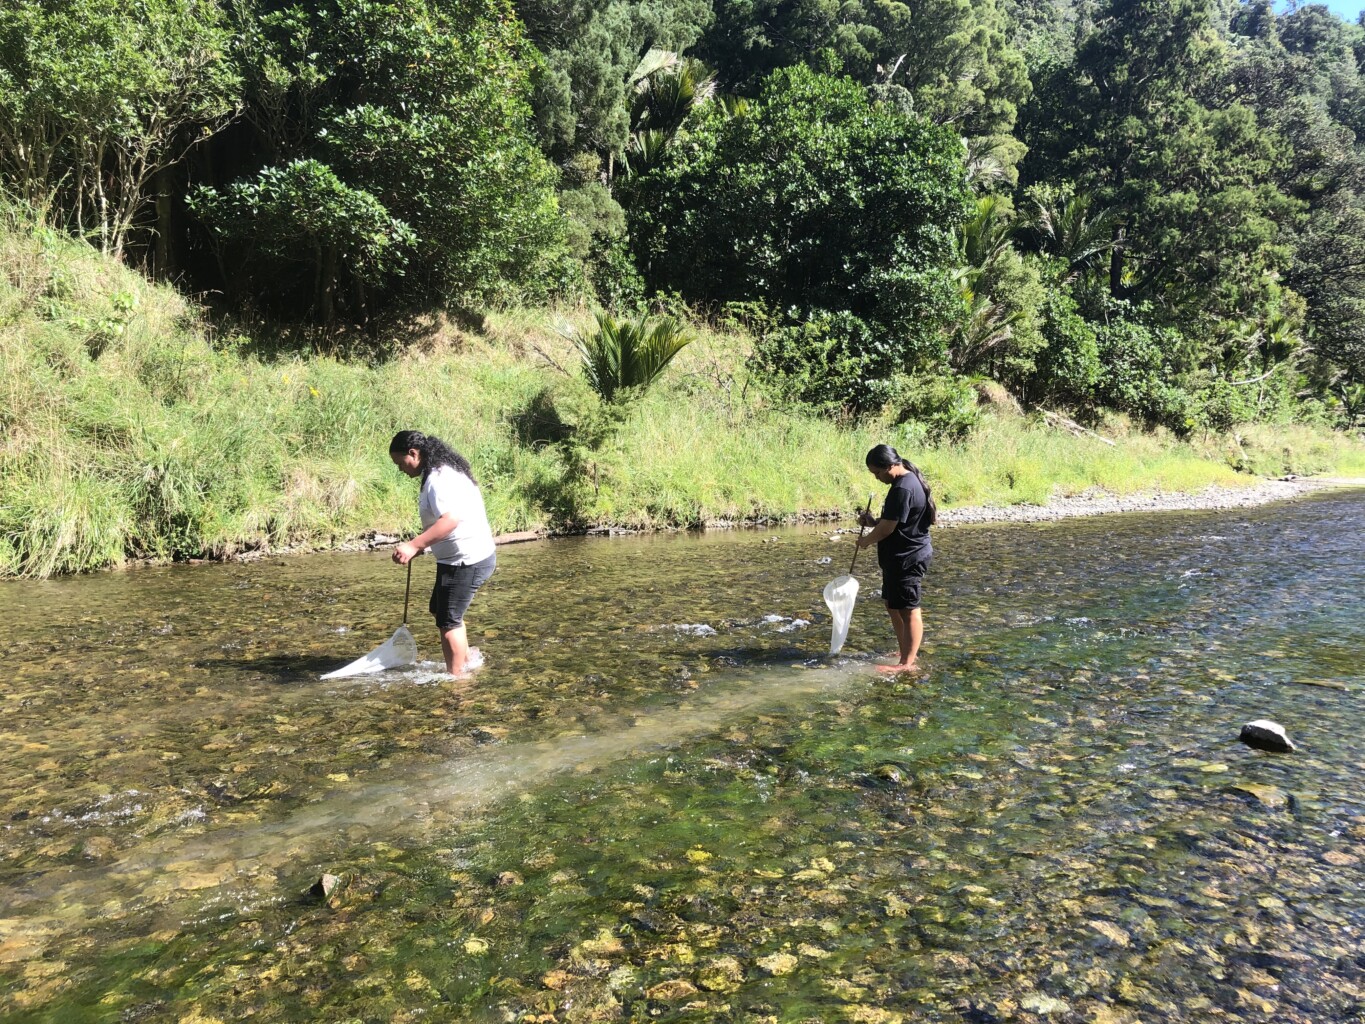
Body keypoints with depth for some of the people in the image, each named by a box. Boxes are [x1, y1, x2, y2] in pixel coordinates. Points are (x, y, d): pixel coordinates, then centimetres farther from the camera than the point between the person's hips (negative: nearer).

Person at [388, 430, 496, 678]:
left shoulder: (439, 478, -20)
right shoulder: (443, 473, 12)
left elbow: (450, 520, -35)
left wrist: (413, 545, -37)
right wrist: (421, 546, 16)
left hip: (467, 561, -11)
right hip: (463, 558, 11)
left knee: (448, 620, -1)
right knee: (440, 610, 24)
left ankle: (457, 677, 11)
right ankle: (465, 661, 37)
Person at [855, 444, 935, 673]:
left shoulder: (902, 489, -22)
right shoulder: (909, 480, 12)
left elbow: (887, 528, -21)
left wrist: (866, 540, -4)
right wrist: (873, 521, 4)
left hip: (908, 558, -11)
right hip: (900, 557, 11)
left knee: (908, 610, -4)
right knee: (893, 606, 18)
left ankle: (907, 663, 3)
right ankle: (907, 654, 28)